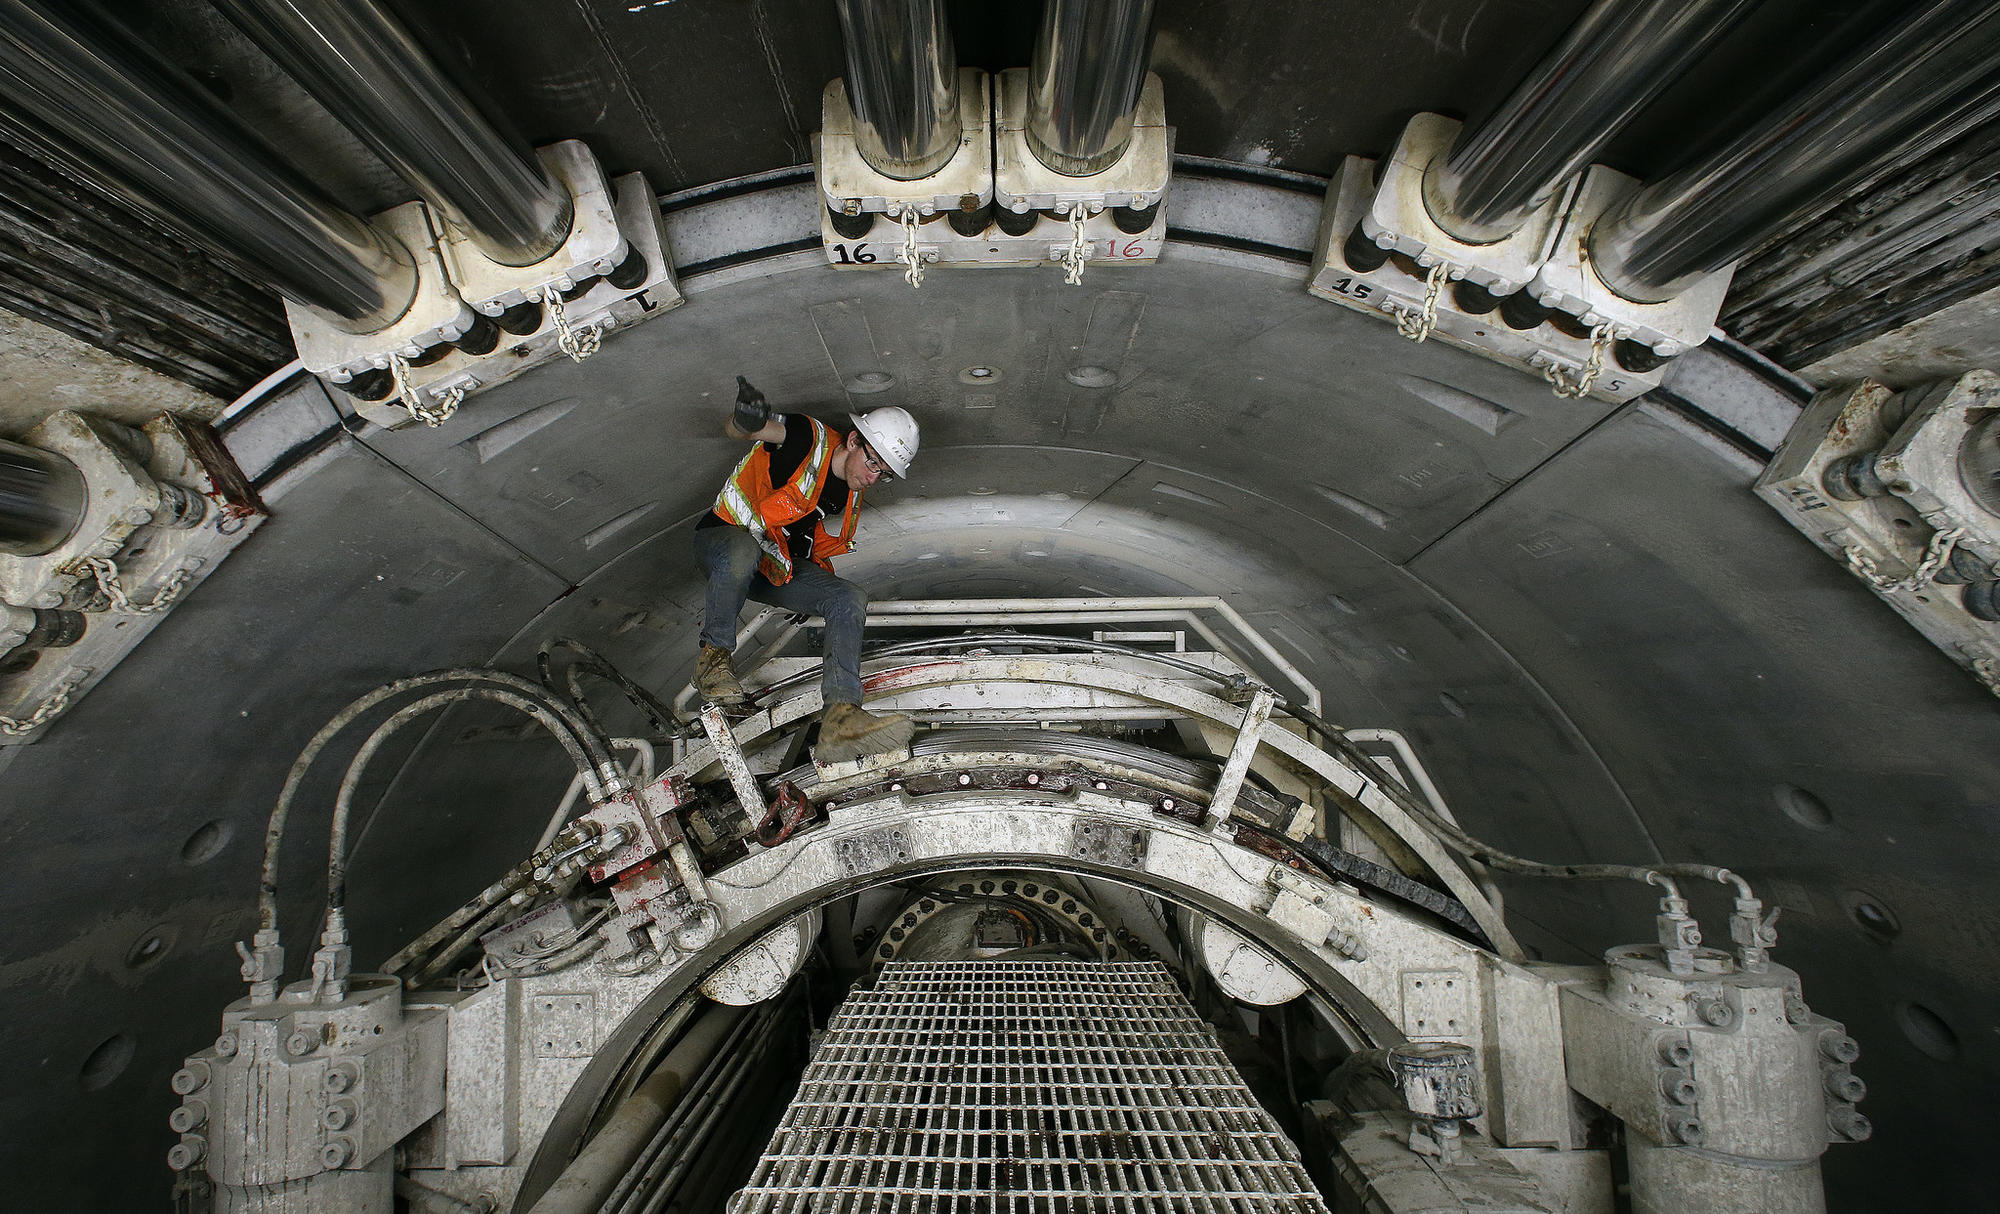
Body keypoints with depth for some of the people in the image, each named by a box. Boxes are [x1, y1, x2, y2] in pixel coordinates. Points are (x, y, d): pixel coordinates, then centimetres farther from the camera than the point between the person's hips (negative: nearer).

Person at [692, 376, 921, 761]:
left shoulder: (849, 502, 8)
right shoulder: (810, 439, -14)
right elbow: (735, 429, -27)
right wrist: (747, 421, -50)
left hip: (776, 568, 6)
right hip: (722, 536, -6)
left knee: (851, 598, -17)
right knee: (744, 552, -43)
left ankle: (840, 714, -32)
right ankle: (714, 655, -18)